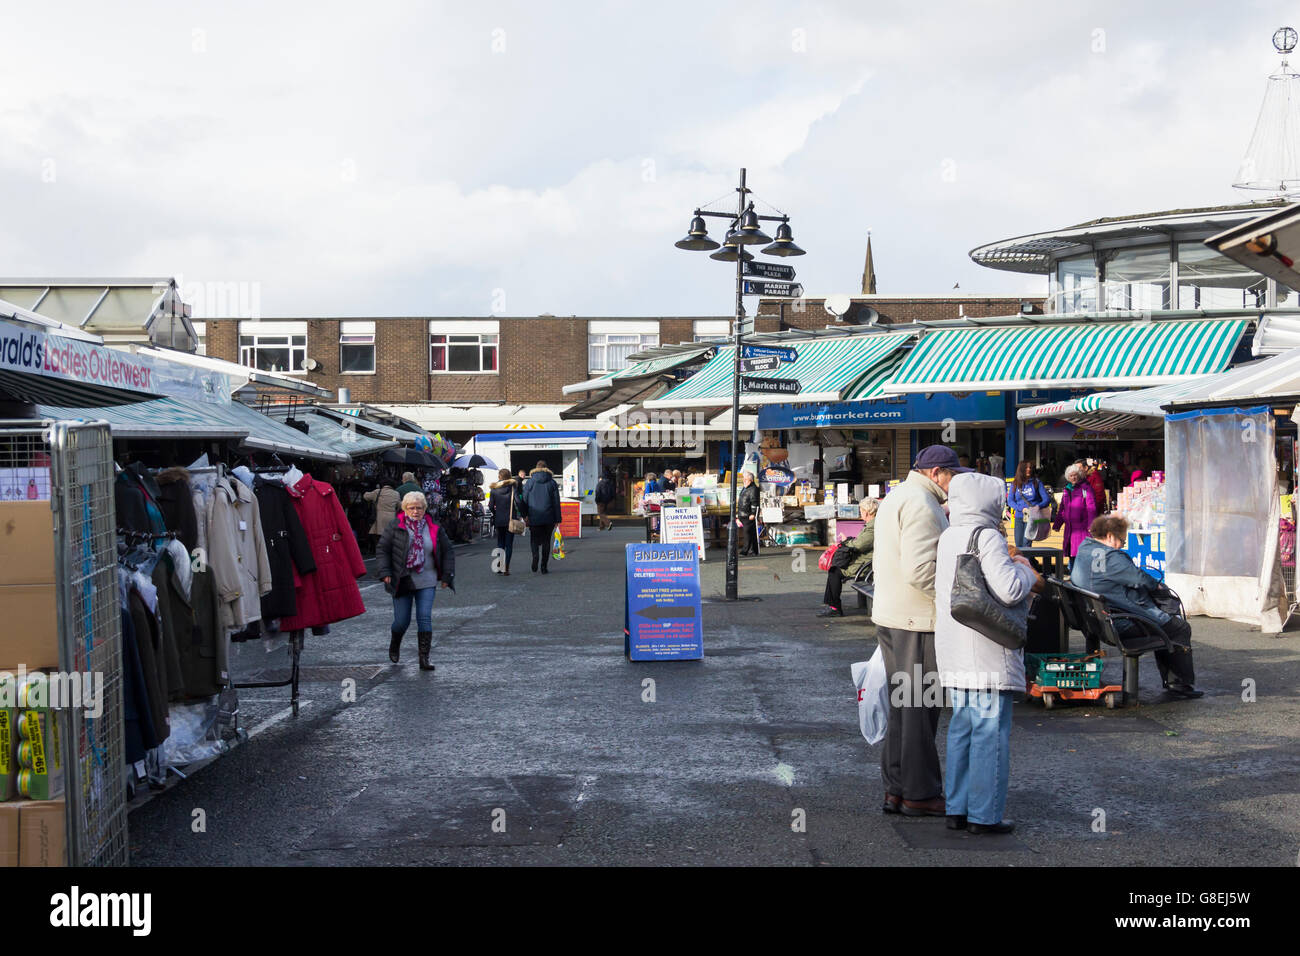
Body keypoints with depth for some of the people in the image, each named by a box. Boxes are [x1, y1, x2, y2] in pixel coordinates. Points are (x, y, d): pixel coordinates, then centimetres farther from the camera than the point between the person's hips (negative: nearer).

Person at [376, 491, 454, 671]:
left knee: (425, 619, -9)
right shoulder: (395, 527, -2)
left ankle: (424, 658, -5)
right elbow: (383, 549, 1)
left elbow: (448, 551, 10)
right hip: (402, 582, -1)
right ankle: (394, 645, 36)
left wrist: (446, 575, 4)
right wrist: (385, 572, -7)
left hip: (426, 583, 1)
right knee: (402, 621, 4)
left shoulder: (434, 529, 4)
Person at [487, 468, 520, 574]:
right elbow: (517, 501, -16)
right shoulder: (513, 486, -6)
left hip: (498, 520, 2)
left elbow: (490, 506, -2)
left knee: (500, 543, 15)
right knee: (509, 544, 3)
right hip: (510, 519, -2)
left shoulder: (493, 488, -1)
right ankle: (506, 568, -3)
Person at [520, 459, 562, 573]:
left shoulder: (530, 482, 1)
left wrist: (525, 515, 4)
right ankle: (544, 567, 5)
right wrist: (557, 519, 6)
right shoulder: (552, 483, 3)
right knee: (546, 540, 8)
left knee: (534, 538, 12)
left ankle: (535, 555, -19)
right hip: (549, 517, 1)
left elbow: (524, 499, -2)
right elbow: (556, 502, 2)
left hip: (534, 517, -1)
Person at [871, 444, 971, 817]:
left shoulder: (894, 498, 19)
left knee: (901, 703, 15)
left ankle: (896, 789, 20)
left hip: (889, 615, 10)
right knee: (920, 706, -3)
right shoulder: (920, 504, -15)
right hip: (918, 619, -10)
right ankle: (919, 794, 4)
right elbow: (920, 570, -24)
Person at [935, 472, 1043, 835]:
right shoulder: (987, 538, -13)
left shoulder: (948, 538, 12)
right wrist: (1027, 574, -1)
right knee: (990, 730, -1)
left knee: (961, 728, 15)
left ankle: (957, 808, 19)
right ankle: (985, 814, 3)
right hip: (987, 652, -8)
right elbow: (1008, 590, -21)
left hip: (954, 652, 8)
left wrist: (1014, 567, 16)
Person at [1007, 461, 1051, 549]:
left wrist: (1038, 506, -18)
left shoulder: (1037, 483, 4)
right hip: (1019, 518, 3)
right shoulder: (1015, 484, 9)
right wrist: (1021, 508, -12)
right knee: (1018, 545, 3)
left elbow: (1047, 499, 1)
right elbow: (1010, 500, 4)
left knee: (1026, 543, -16)